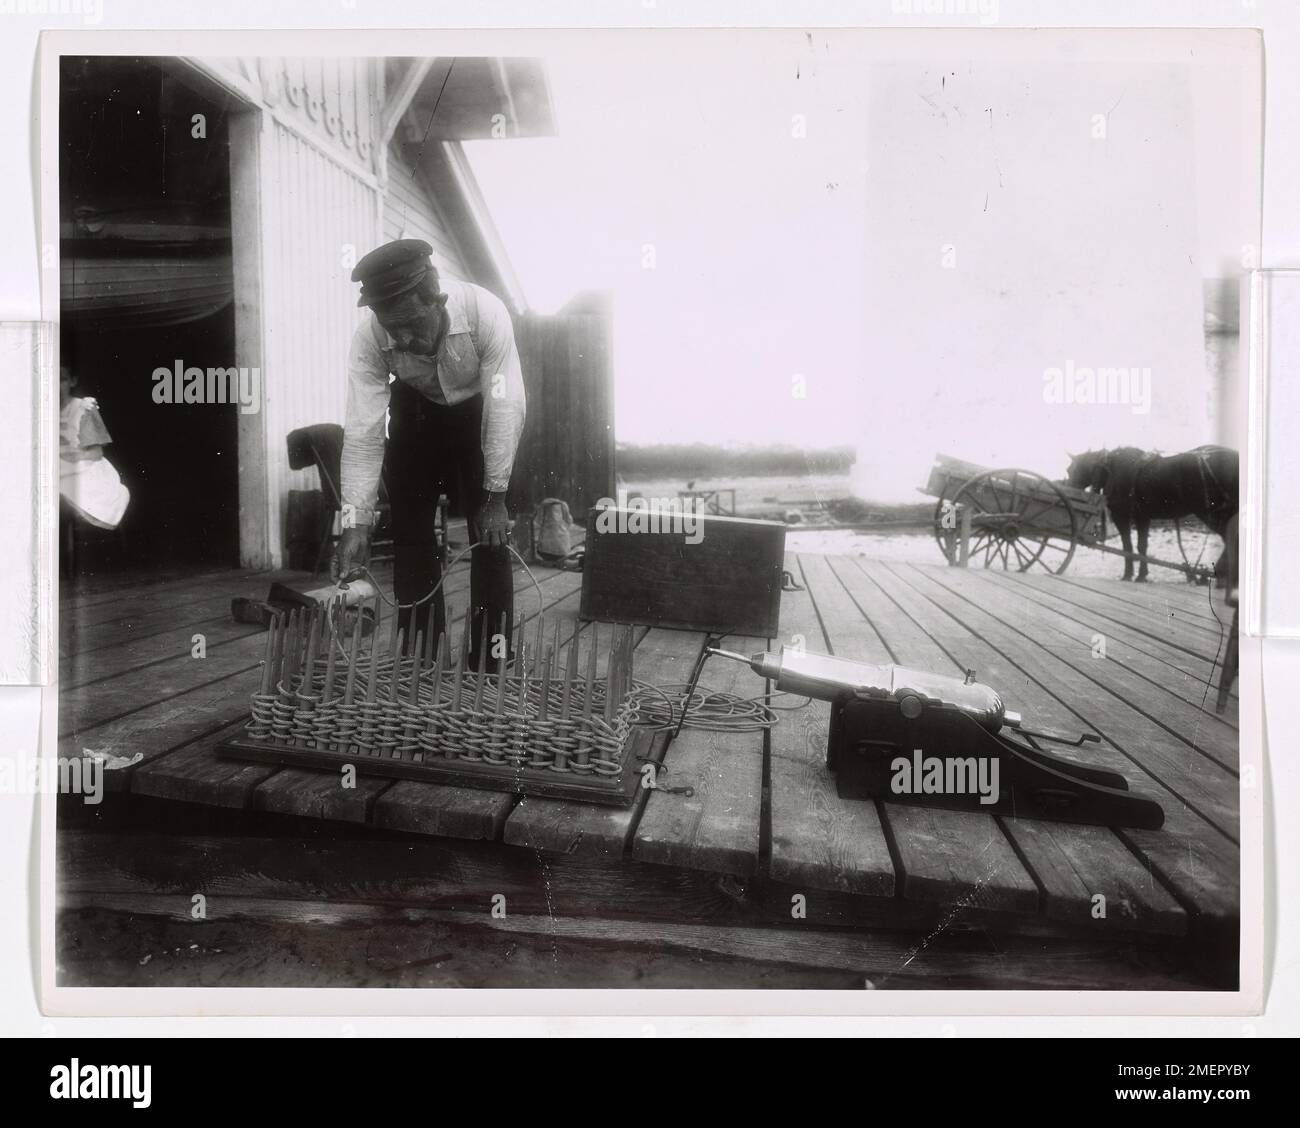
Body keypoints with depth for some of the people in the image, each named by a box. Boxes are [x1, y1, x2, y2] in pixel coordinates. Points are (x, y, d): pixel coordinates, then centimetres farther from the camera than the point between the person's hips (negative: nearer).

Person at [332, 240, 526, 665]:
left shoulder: (486, 312, -36)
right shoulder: (368, 340, -29)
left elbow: (506, 407, -31)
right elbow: (362, 433, -29)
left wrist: (495, 497, -30)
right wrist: (356, 522, -35)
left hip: (478, 409, -2)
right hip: (416, 410, 2)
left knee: (490, 532, -8)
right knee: (410, 531, -1)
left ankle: (492, 660, 2)